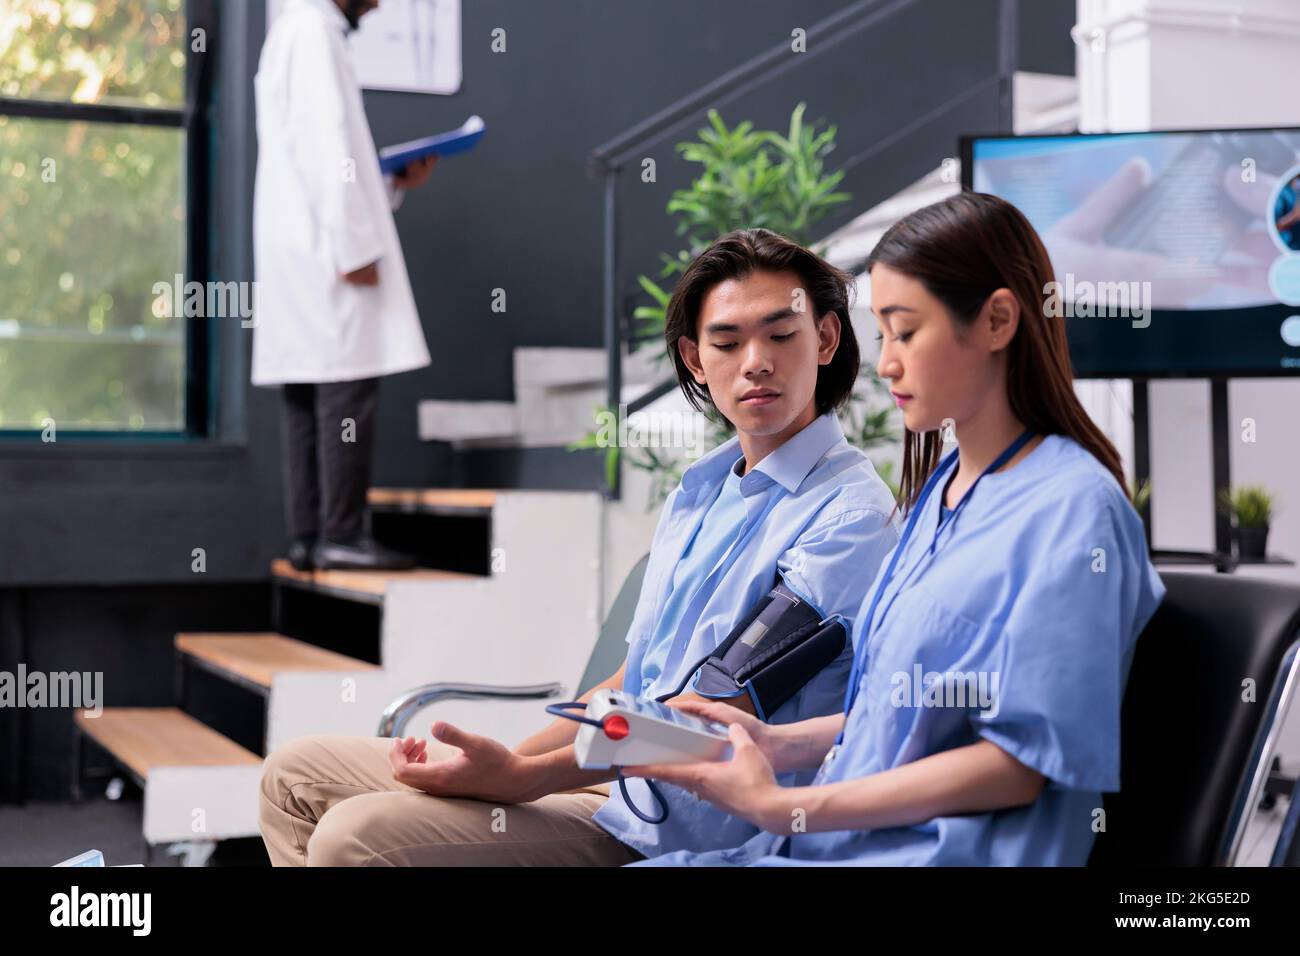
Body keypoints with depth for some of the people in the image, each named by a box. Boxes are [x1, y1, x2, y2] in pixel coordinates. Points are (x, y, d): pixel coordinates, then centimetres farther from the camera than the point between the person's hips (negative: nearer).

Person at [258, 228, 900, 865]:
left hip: (675, 826, -9)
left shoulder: (850, 514, -12)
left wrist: (523, 777, -23)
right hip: (602, 768, 9)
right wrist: (505, 761, 4)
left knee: (356, 838, -24)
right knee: (294, 774, 7)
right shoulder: (698, 490, 16)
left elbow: (720, 711, -19)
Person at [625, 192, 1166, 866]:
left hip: (949, 849, -8)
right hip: (838, 838, 8)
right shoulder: (942, 488, 16)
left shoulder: (1074, 511, -12)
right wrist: (778, 744, 5)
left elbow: (1019, 765, -15)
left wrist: (780, 806, -15)